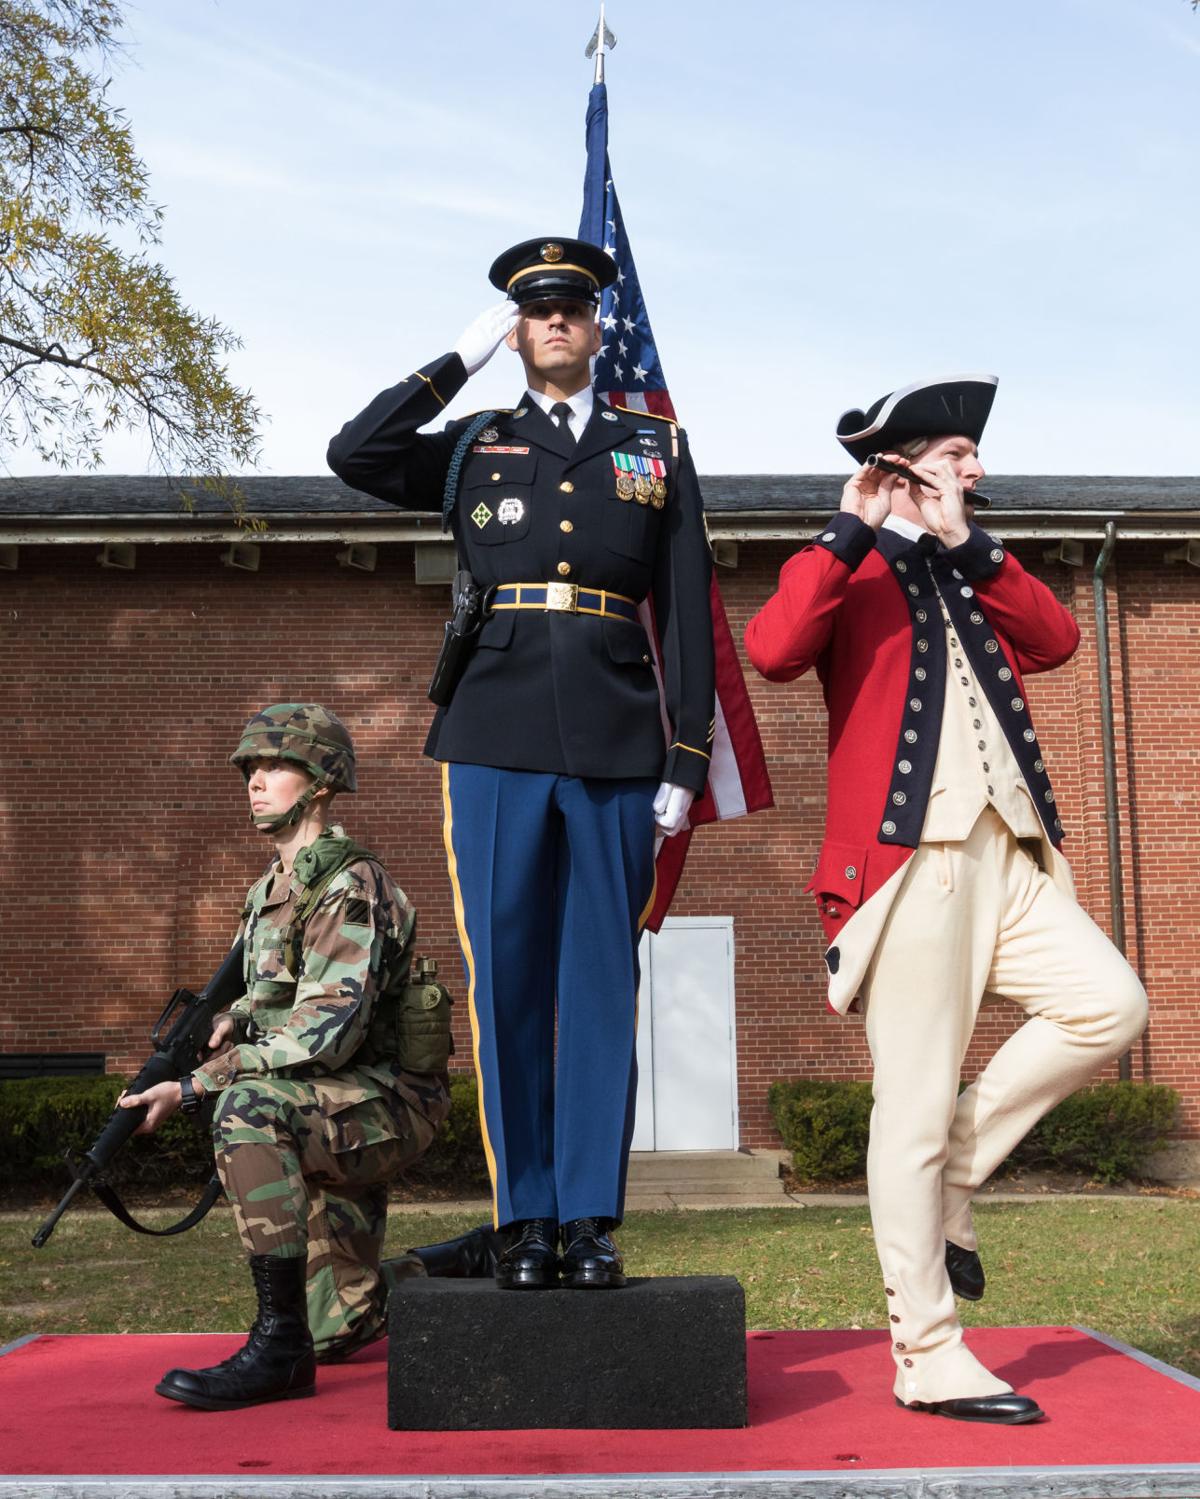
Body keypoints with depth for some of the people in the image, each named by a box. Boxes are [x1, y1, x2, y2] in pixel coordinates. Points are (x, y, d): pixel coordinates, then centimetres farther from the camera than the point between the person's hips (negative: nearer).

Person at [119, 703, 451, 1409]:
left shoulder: (351, 886, -18)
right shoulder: (271, 887, 11)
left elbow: (325, 1031, -28)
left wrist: (192, 1088, -27)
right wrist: (232, 1021, -1)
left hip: (387, 1104, -9)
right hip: (335, 1115, 9)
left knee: (249, 1105, -37)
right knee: (341, 1335, 19)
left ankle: (280, 1342, -33)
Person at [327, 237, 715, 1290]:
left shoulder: (659, 450, 14)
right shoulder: (474, 448, 15)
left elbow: (688, 611, 9)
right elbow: (354, 455, -3)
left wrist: (686, 760, 1)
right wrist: (462, 356, 2)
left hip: (617, 746, 0)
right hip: (497, 742, 0)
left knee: (603, 979, 2)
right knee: (507, 978, 1)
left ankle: (593, 1219, 11)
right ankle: (525, 1220, 10)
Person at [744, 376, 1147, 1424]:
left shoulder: (972, 579, 24)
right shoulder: (851, 576, 4)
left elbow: (1056, 639, 6)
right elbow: (772, 650, -17)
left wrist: (970, 545, -1)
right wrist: (853, 528, -13)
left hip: (1008, 857, 7)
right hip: (910, 858, -7)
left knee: (1110, 1002, -9)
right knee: (916, 1105, -5)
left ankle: (952, 1181, 8)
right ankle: (928, 1359, 5)